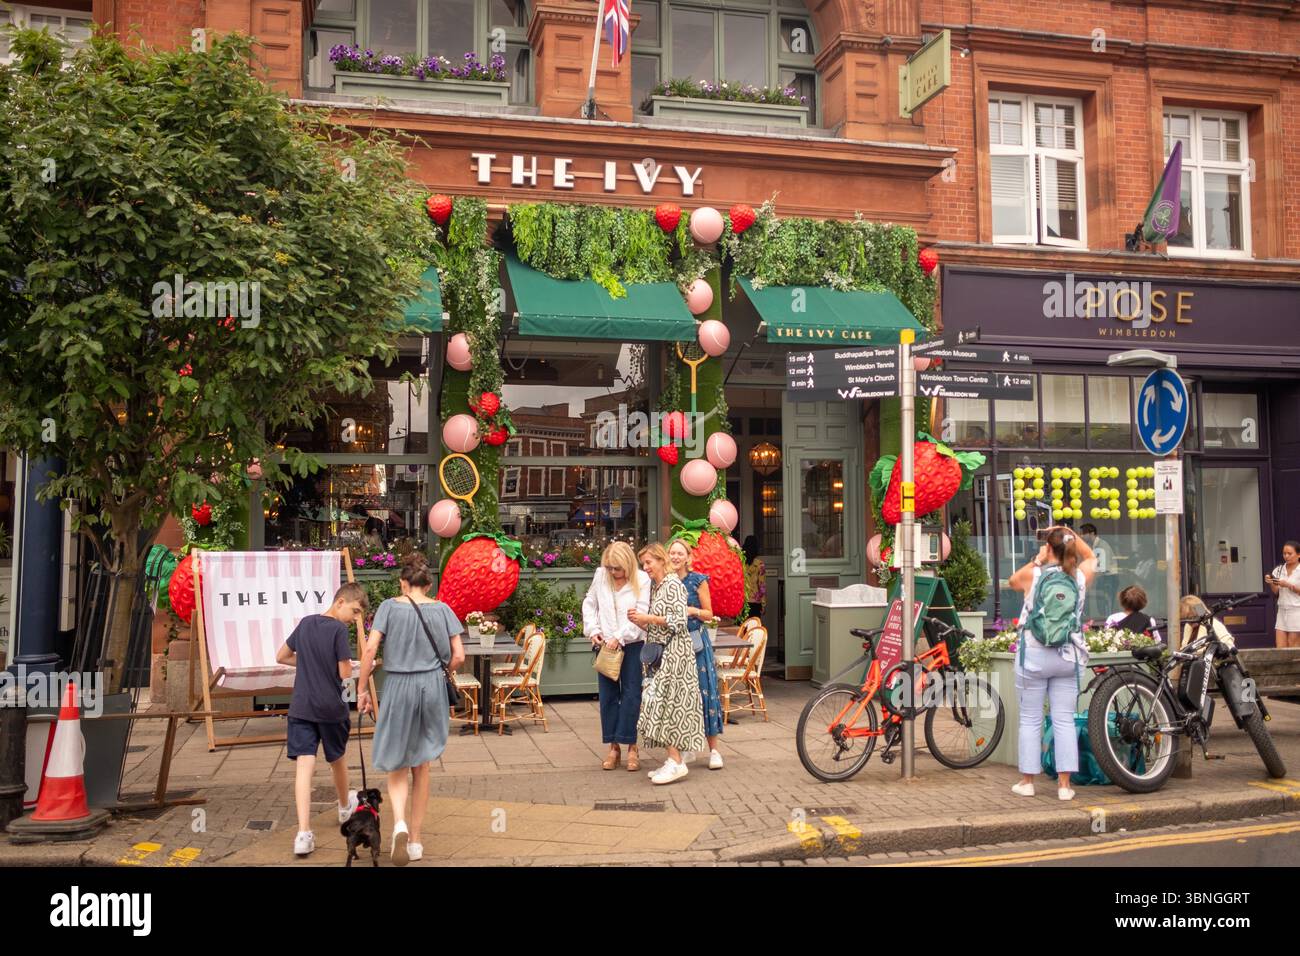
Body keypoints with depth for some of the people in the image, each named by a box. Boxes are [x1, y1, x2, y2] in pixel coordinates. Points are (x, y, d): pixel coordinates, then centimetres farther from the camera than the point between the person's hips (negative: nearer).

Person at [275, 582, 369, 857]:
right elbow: (345, 673, -15)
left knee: (304, 765, -5)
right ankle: (345, 806, 44)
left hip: (301, 708, 4)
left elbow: (281, 657, 17)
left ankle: (303, 833, -15)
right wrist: (352, 665, 7)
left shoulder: (306, 623, 7)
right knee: (337, 759, 20)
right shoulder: (339, 629, -13)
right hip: (331, 708, -3)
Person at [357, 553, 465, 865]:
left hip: (398, 687, -2)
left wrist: (362, 690, -3)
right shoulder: (441, 609, 2)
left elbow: (369, 649, -11)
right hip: (432, 688, 2)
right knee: (422, 768, 14)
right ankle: (415, 840, 20)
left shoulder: (390, 606, -2)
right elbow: (458, 656, -1)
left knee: (398, 768, 11)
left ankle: (399, 823, -15)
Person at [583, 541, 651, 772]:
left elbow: (641, 614, -13)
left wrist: (619, 638, -17)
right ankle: (613, 746, 15)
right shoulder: (600, 575, 1)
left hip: (632, 644, -3)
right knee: (607, 695, 6)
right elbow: (589, 604, 11)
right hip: (605, 645, 3)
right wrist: (593, 630, -2)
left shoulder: (642, 580, -9)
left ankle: (631, 746, 6)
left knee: (631, 695, -1)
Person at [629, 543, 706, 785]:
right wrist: (641, 622, 2)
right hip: (659, 653, 9)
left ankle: (676, 762, -10)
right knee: (663, 704, 7)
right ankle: (672, 760, 11)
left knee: (666, 702, -12)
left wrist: (648, 618, -14)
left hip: (674, 653, -9)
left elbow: (679, 621, -16)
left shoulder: (673, 584, -9)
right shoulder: (654, 586, 17)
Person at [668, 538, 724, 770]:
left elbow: (709, 614, 0)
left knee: (704, 691, -4)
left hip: (696, 642, -3)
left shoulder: (698, 580, -3)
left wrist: (692, 611, -17)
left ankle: (713, 748, 2)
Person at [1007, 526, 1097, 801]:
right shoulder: (1080, 576, 1)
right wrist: (1071, 535, 16)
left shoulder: (1033, 575, -7)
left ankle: (1027, 781, 12)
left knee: (1030, 719, 6)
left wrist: (1036, 561, 11)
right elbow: (1091, 557, 24)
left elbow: (1012, 582, 17)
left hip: (1034, 654, -2)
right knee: (1064, 721, 5)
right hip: (1068, 656, 2)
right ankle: (1064, 784, 5)